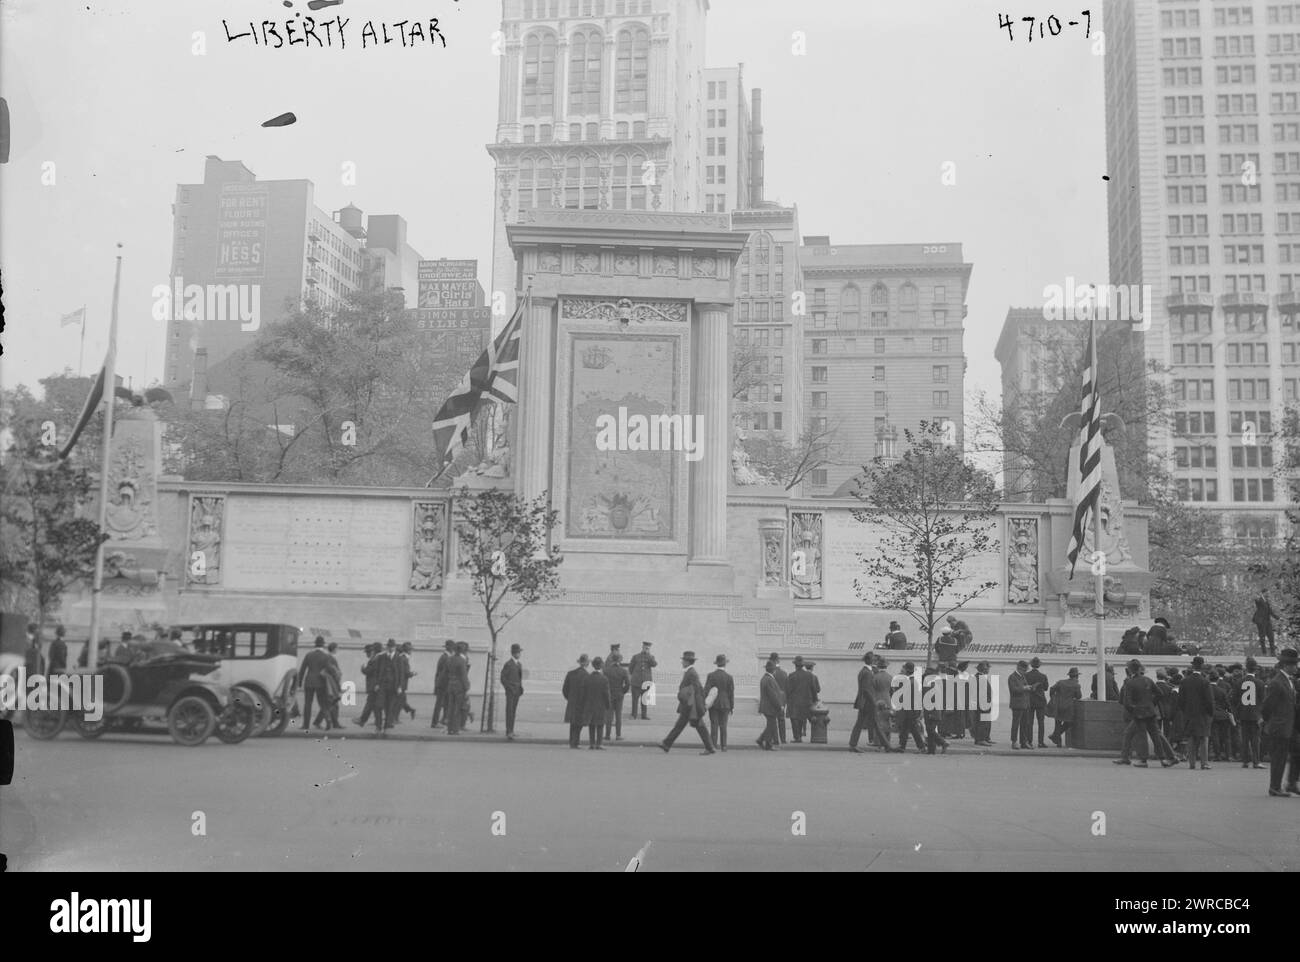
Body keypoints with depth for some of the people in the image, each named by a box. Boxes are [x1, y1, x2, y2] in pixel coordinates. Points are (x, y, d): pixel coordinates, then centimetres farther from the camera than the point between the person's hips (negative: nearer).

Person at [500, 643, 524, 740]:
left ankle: (510, 731, 14)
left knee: (513, 710, 9)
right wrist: (509, 688, -13)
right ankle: (509, 733, -18)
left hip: (517, 690, 7)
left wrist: (521, 688, 12)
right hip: (510, 690, -7)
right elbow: (503, 678, -9)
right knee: (509, 711, -12)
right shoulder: (508, 664, -9)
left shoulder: (519, 664, 15)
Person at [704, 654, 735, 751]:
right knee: (723, 726, 7)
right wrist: (731, 707, 7)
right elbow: (731, 693, -1)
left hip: (713, 704, 0)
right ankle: (723, 746, 7)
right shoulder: (729, 676, -4)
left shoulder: (711, 675, -5)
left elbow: (706, 690, -9)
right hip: (725, 704, 0)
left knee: (714, 726, 3)